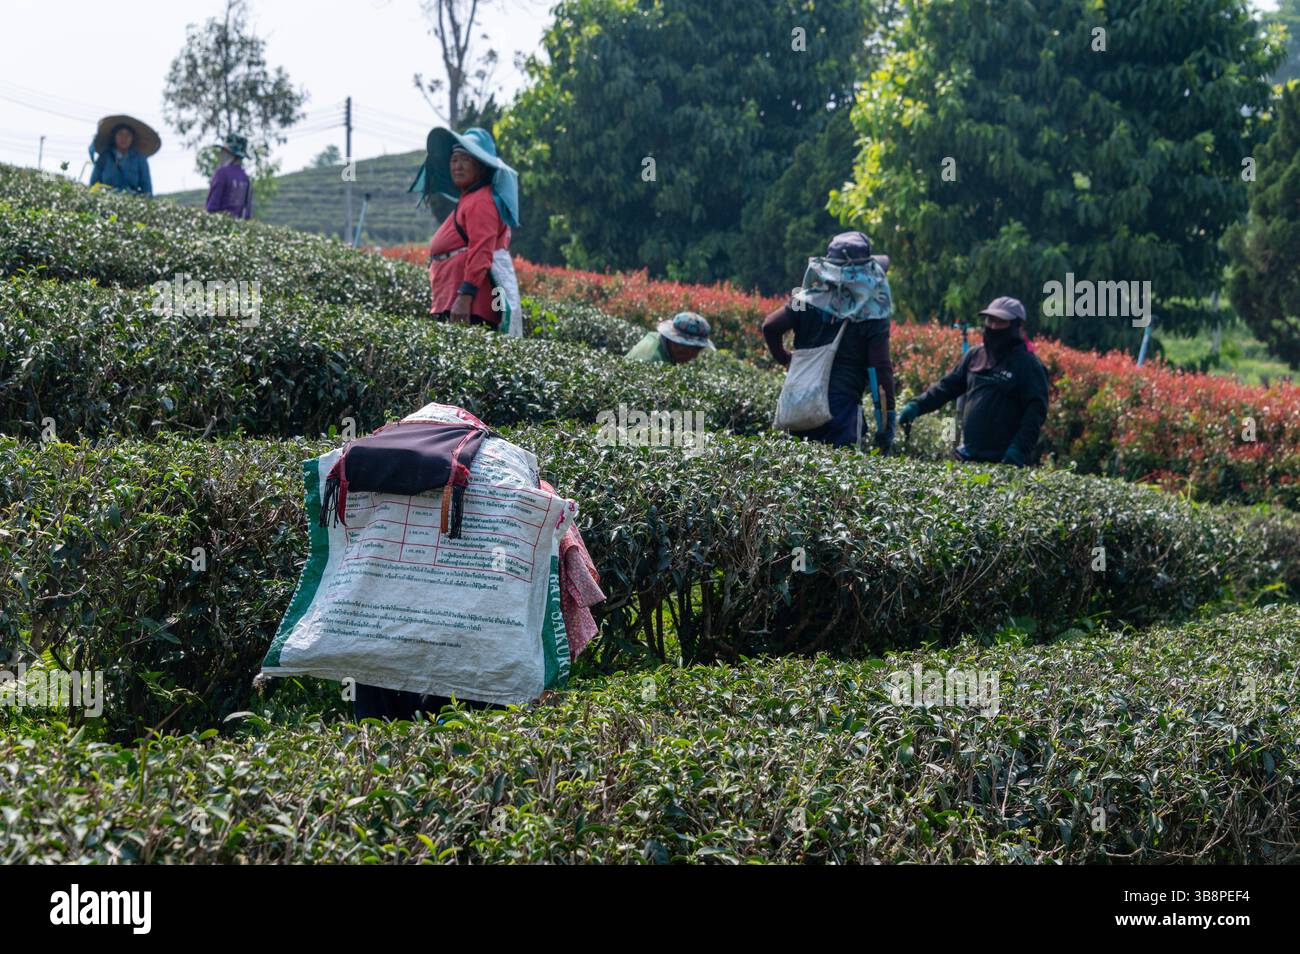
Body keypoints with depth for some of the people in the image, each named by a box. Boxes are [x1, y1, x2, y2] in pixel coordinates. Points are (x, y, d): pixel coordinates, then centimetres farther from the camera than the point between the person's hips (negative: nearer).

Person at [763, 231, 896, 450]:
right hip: (844, 403, -3)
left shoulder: (809, 299, 5)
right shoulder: (872, 314, -3)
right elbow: (881, 370, -7)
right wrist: (887, 420, -2)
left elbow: (770, 326, -1)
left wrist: (784, 359, 17)